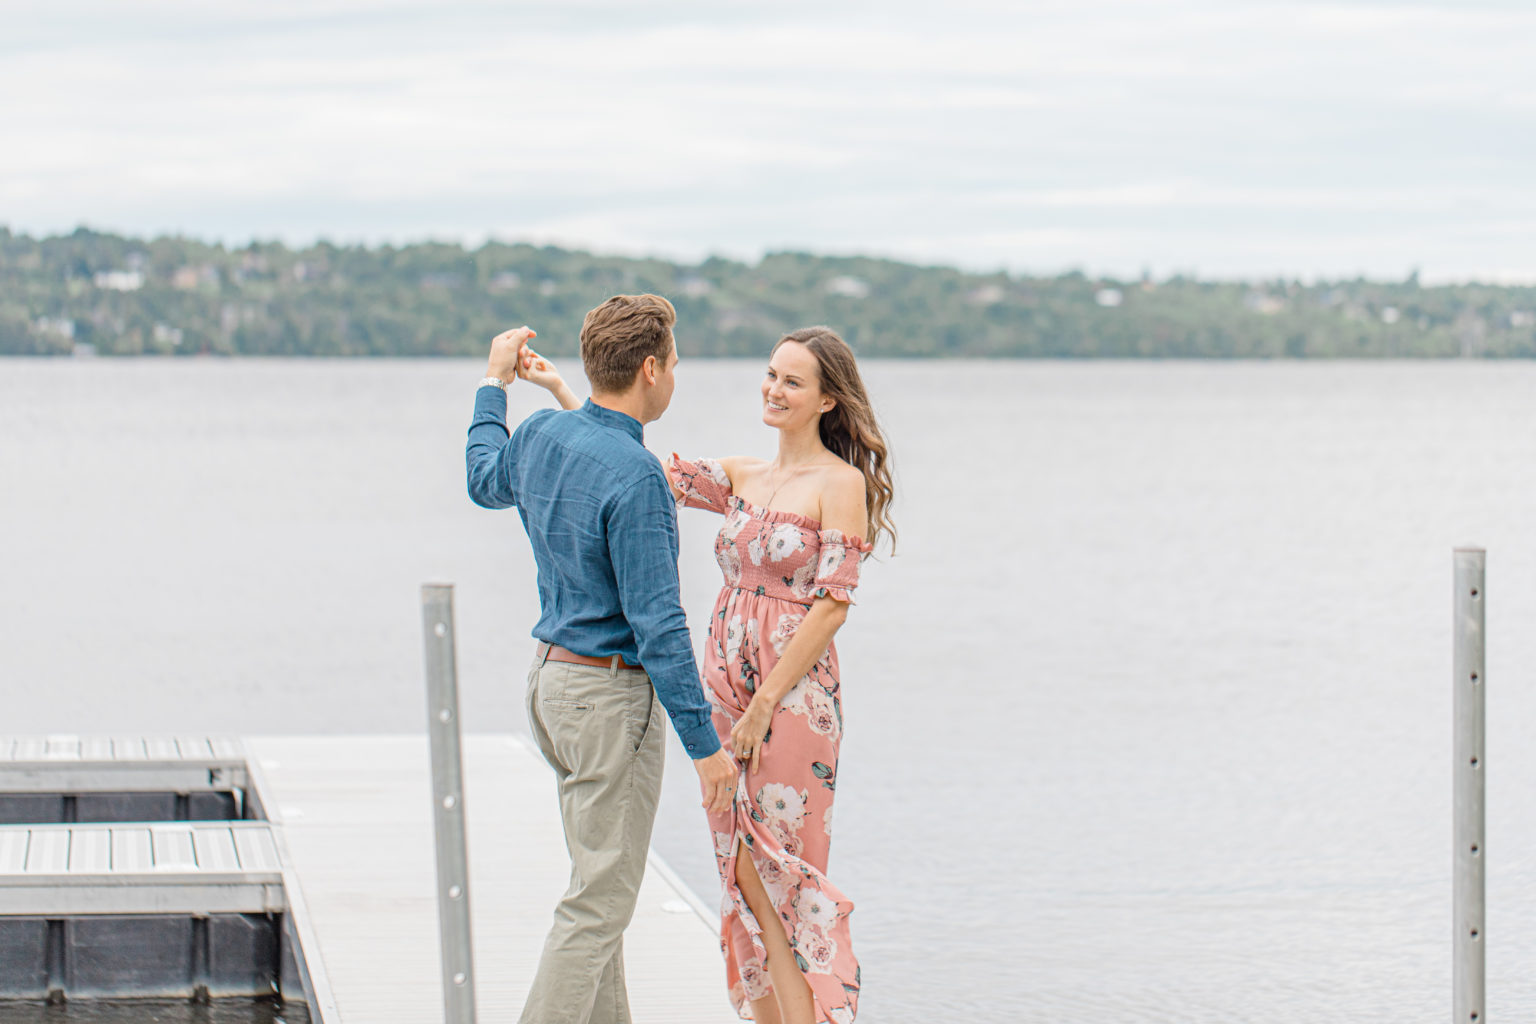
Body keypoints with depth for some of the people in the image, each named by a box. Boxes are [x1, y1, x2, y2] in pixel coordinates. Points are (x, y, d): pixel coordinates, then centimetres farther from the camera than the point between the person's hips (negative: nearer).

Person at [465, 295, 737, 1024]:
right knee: (601, 899, -4)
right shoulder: (634, 477, -23)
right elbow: (657, 626, -23)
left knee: (601, 883, 19)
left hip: (551, 674, 9)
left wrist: (494, 385, 42)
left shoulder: (540, 434, 2)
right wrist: (704, 744, -19)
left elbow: (486, 483, 28)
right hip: (611, 694, -9)